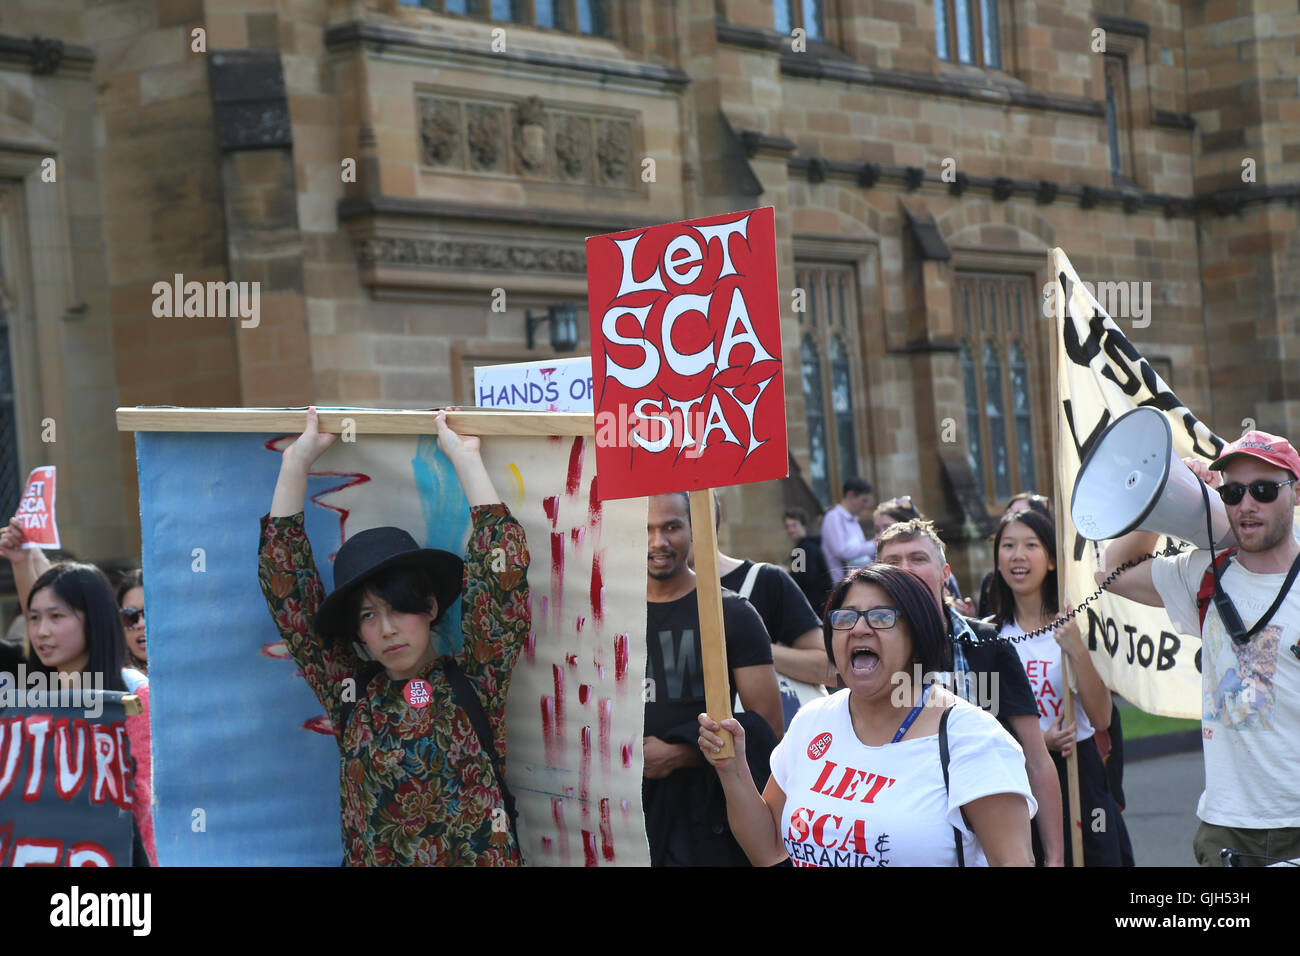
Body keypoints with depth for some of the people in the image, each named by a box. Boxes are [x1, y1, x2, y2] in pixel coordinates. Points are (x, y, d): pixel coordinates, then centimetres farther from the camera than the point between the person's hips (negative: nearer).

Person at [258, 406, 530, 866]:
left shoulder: (472, 684, 5)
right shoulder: (349, 690, 10)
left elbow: (503, 567, -1)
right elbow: (285, 584, 10)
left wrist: (464, 456, 2)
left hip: (479, 858, -2)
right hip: (366, 858, 2)